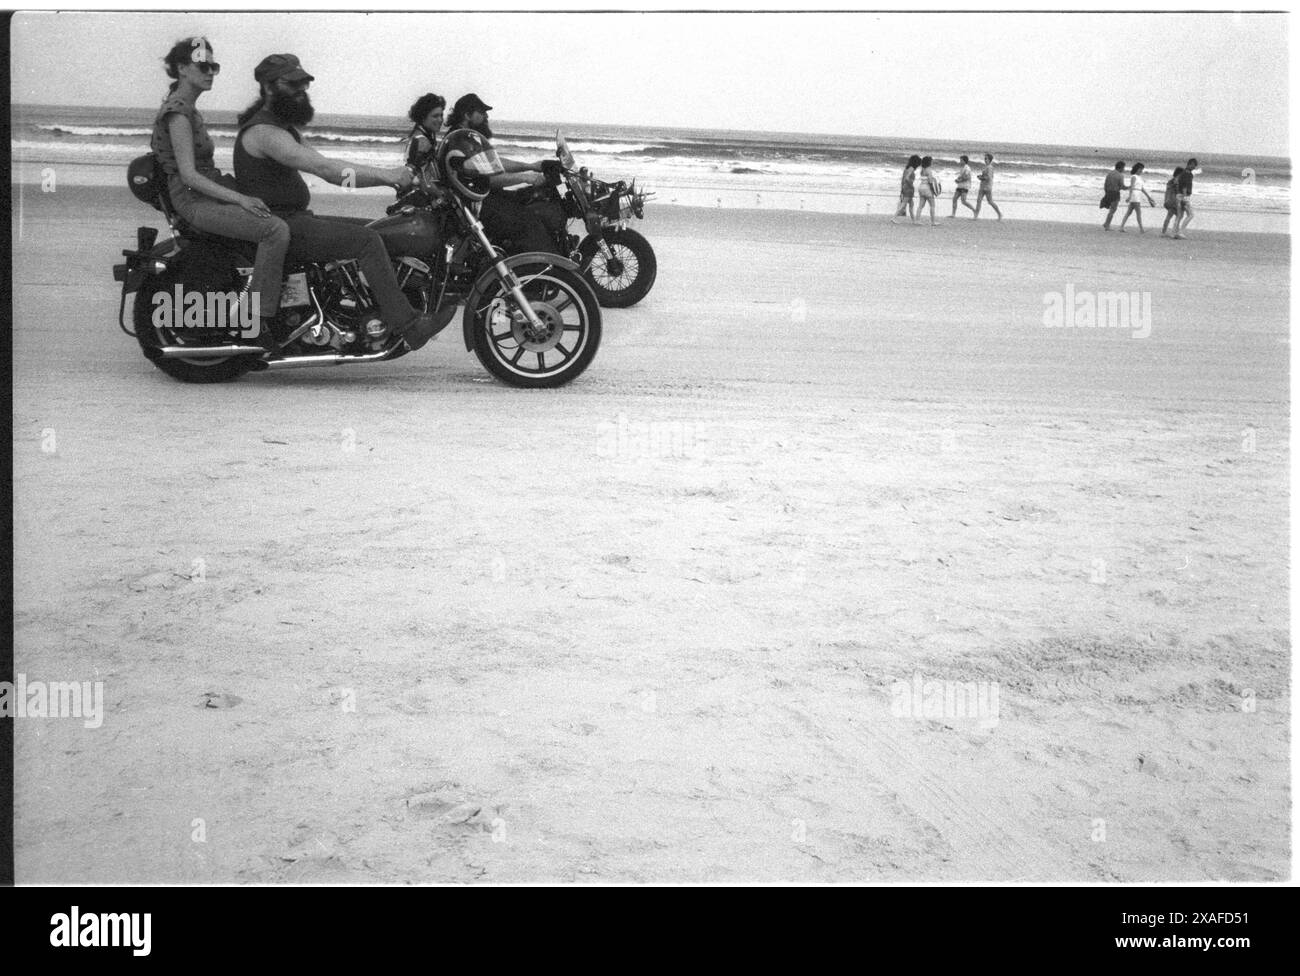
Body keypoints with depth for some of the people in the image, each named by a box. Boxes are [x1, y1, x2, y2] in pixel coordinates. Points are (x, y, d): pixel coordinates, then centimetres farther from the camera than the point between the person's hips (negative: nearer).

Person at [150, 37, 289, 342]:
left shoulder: (187, 107, 15)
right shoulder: (177, 113, -16)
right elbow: (189, 175, -23)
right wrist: (238, 199, -28)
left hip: (209, 189, 10)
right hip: (194, 200, -10)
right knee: (276, 229, -27)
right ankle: (253, 316, -23)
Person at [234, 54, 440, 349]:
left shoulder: (284, 127, 20)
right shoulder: (263, 131, -15)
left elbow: (333, 171, 15)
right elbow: (322, 167, -27)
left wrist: (389, 178, 1)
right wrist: (385, 174, -28)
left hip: (296, 218, 11)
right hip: (278, 224, -11)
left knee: (373, 231, 8)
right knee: (367, 241, -20)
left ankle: (375, 322, 1)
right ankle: (404, 324, -23)